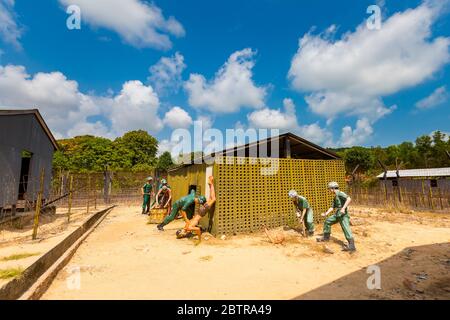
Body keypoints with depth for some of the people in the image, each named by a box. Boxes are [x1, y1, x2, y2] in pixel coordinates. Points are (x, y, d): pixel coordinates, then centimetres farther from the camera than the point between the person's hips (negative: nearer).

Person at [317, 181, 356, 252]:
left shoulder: (340, 193, -12)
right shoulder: (335, 197, 18)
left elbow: (349, 199, -28)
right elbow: (332, 207, 20)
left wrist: (343, 208, -32)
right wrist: (326, 213, 12)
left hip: (343, 215, -10)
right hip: (337, 214, 10)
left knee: (346, 228, -14)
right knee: (327, 221, 15)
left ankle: (351, 246, -13)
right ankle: (326, 237, 26)